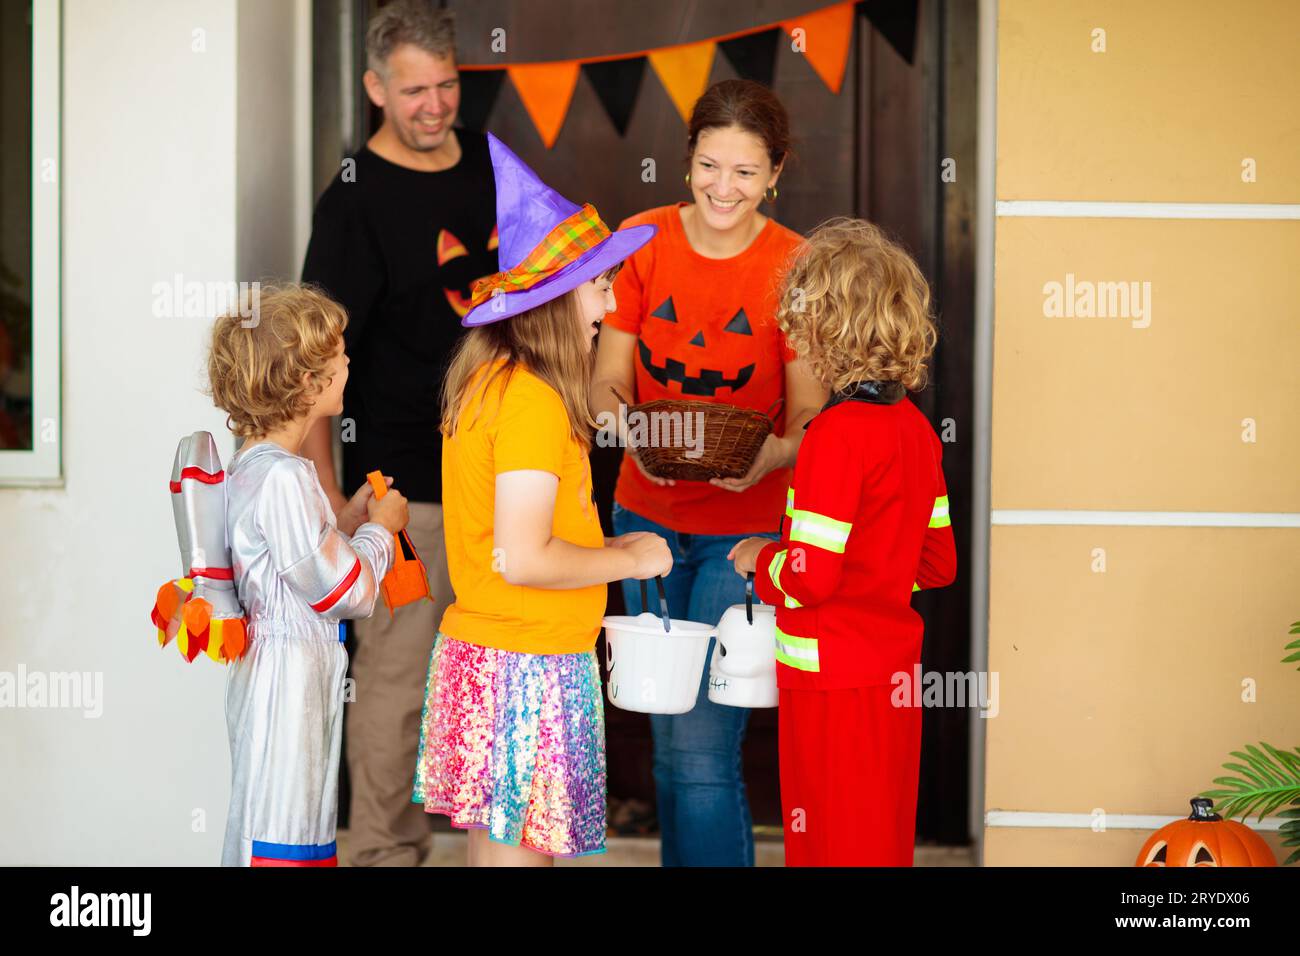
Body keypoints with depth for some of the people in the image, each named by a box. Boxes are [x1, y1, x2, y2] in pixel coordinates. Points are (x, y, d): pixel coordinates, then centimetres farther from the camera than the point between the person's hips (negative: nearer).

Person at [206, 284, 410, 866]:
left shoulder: (252, 467, 10)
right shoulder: (282, 478, -22)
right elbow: (347, 592, -18)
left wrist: (348, 519, 10)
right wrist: (379, 529, -2)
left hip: (273, 666, 10)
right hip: (290, 678, -10)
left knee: (300, 827, 17)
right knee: (278, 838, -3)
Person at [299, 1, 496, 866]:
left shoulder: (490, 160, 7)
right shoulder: (355, 201, -13)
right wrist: (326, 493, -21)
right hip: (403, 481, -6)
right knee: (395, 673, -1)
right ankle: (386, 849, 12)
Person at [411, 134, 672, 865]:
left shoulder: (482, 381, 10)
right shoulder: (533, 400, -18)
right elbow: (521, 556, -24)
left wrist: (580, 607, 16)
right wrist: (629, 559, -10)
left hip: (475, 646, 9)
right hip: (530, 666, -9)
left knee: (493, 843, 15)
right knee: (523, 851, -2)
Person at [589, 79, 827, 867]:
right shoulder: (643, 243, -1)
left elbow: (808, 420, -6)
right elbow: (608, 384, 1)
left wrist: (767, 458, -28)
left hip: (747, 527, -3)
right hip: (648, 516, 4)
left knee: (703, 747, -9)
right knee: (670, 742, 14)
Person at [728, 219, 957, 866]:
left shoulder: (838, 435, -20)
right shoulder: (916, 427, 5)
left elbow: (809, 577, -22)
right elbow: (939, 563, 11)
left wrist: (760, 560, -4)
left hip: (835, 678, -8)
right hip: (894, 664, 8)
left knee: (836, 845, 3)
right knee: (884, 839, 17)